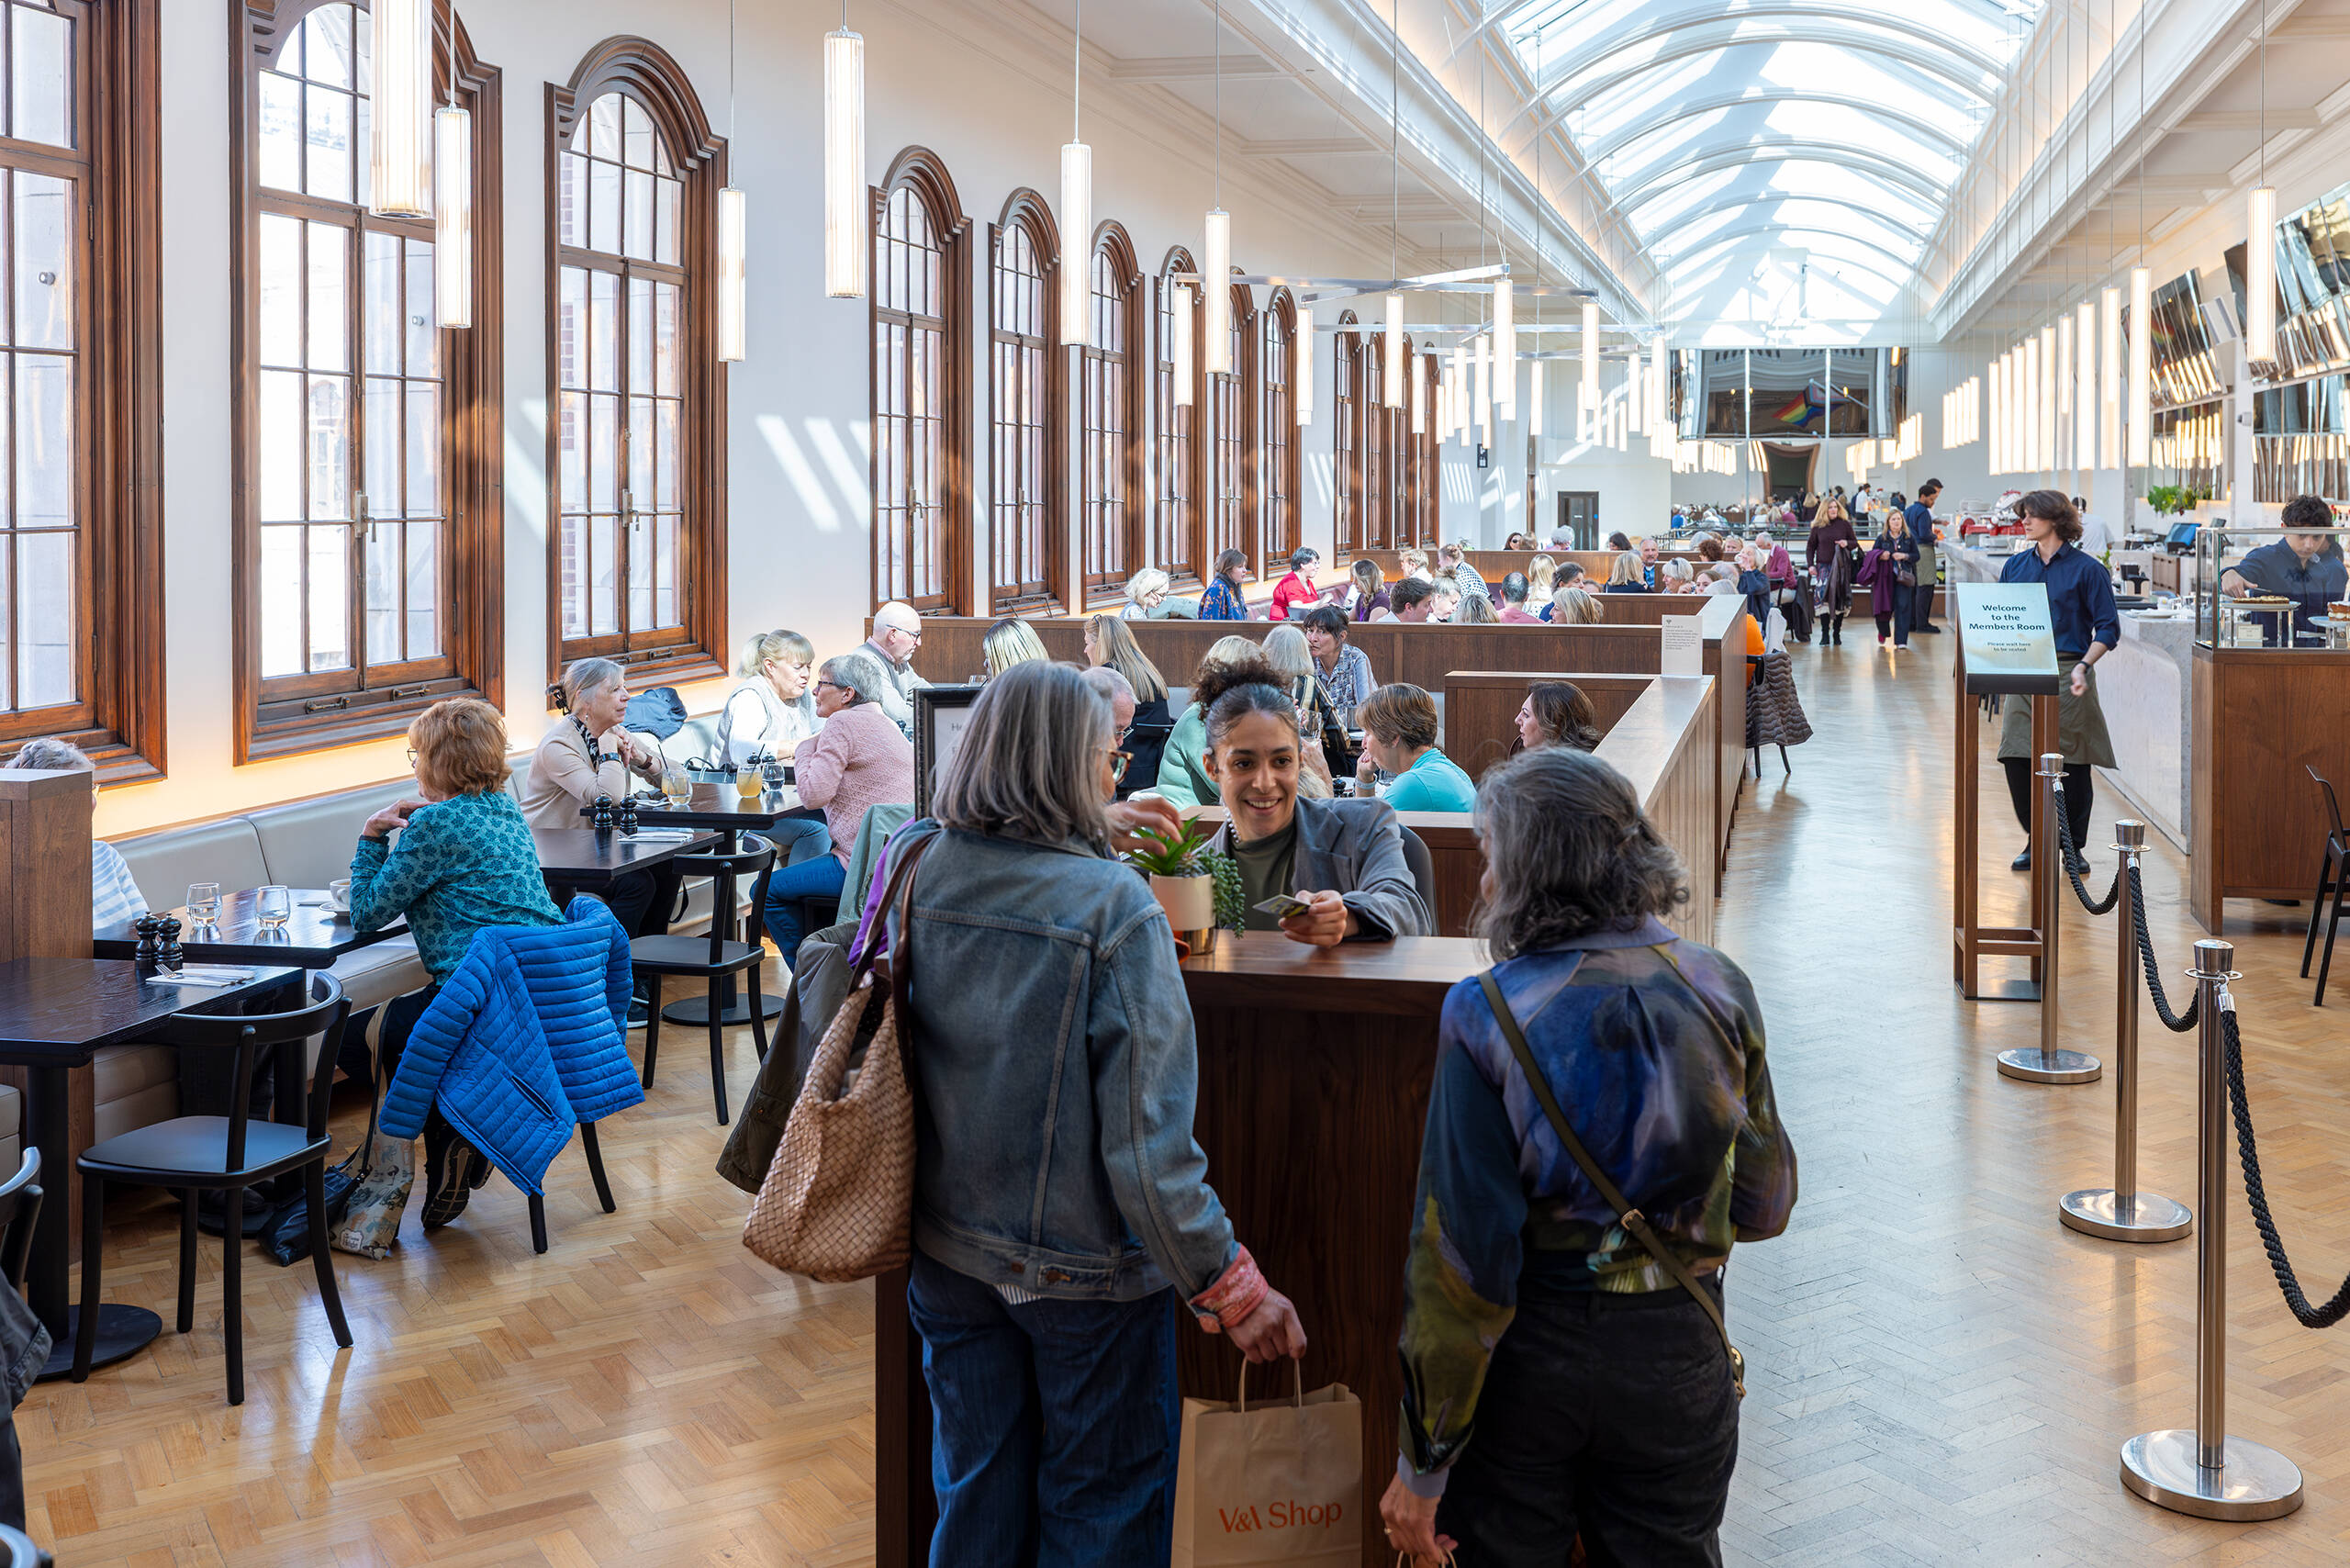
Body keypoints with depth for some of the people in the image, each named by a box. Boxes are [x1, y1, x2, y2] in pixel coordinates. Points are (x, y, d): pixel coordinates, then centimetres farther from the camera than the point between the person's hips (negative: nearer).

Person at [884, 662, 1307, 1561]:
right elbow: (1144, 1141, -24)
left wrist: (1094, 837, 18)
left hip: (949, 1251, 5)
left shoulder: (918, 869, -7)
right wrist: (1231, 1287, -16)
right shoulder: (1114, 907, -23)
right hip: (1084, 1269, -5)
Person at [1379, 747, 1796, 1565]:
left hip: (1527, 1354, -3)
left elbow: (1463, 1254, -16)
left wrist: (1423, 1465, -9)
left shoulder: (1486, 1016, -16)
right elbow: (1765, 1204, 4)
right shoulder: (1716, 989, -6)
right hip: (1675, 1346, 3)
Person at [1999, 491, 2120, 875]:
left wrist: (2083, 666, -16)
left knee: (2072, 764, 1)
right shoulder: (2016, 566, 12)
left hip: (2067, 675, -4)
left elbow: (2108, 627, -2)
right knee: (2017, 760, -2)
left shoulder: (2086, 569, -1)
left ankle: (2074, 845, 15)